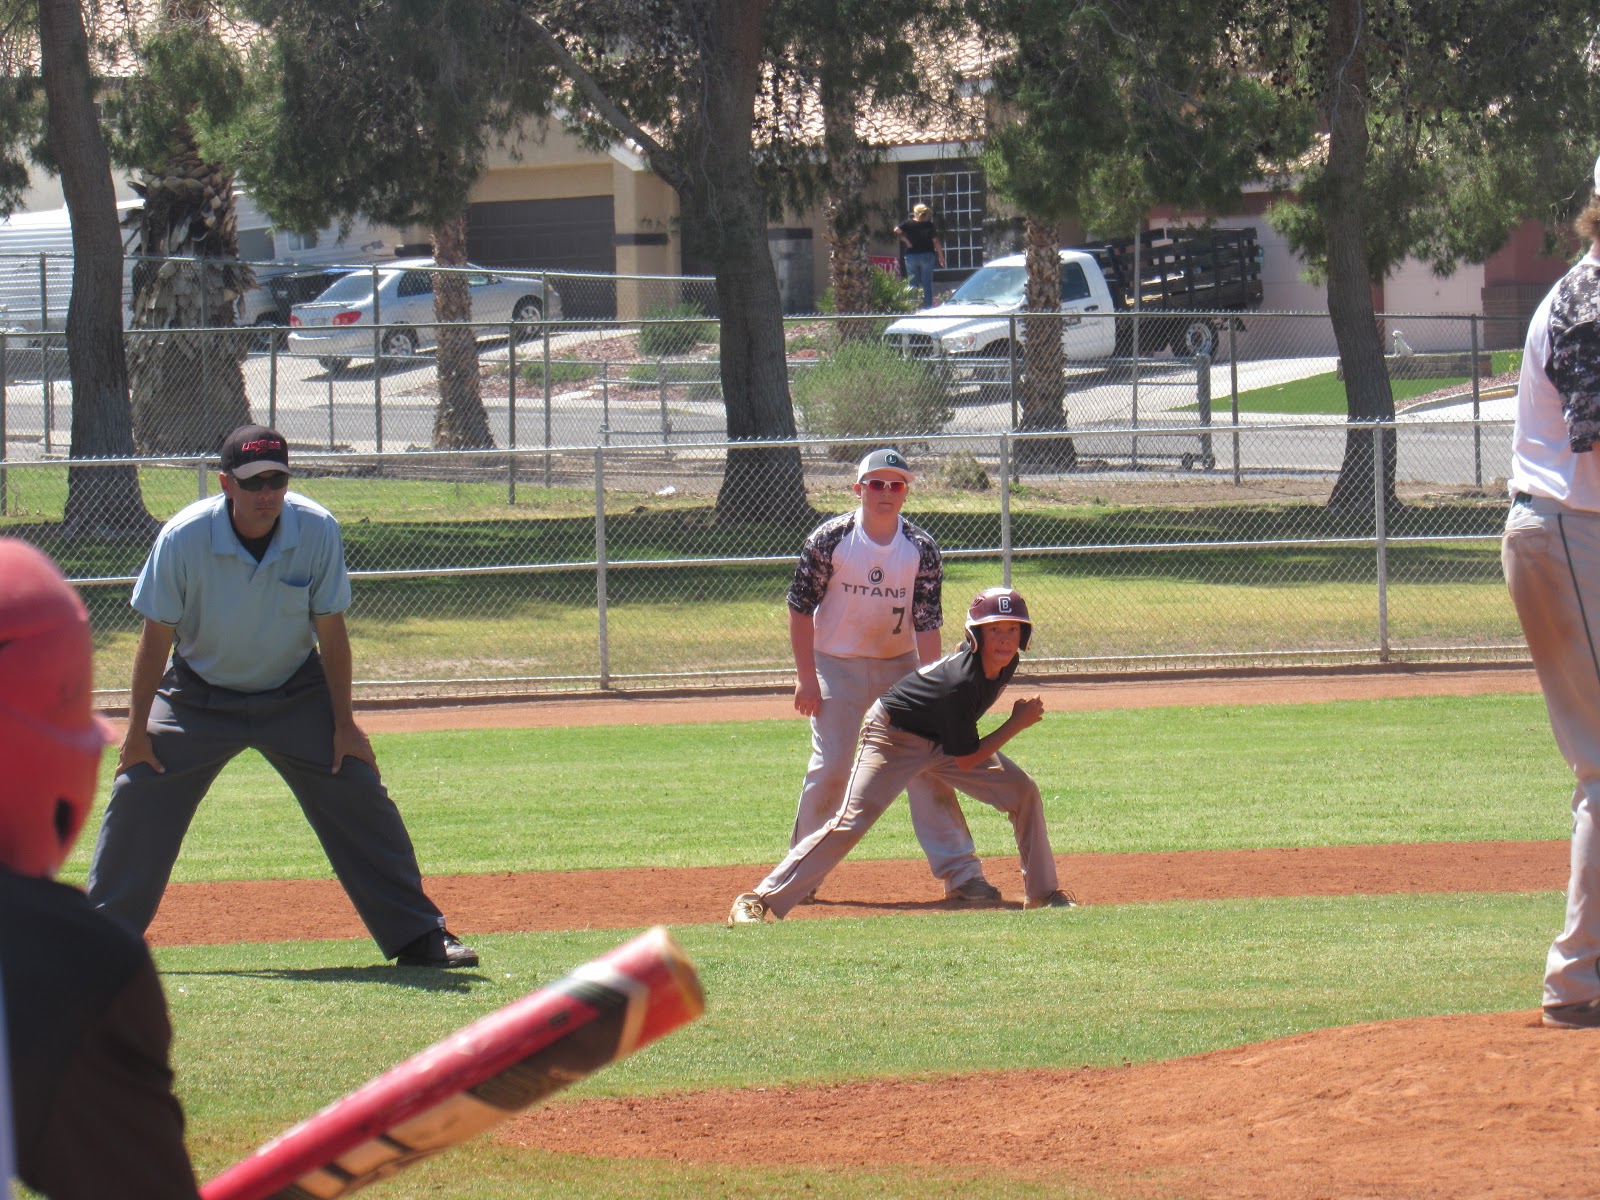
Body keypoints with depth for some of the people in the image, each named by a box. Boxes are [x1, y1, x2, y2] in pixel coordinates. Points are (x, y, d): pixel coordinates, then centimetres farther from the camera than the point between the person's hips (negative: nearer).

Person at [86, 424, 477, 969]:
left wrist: (344, 723, -7)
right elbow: (156, 636, -14)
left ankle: (419, 935, 3)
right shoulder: (183, 538, -23)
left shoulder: (318, 531, -19)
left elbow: (330, 631, -10)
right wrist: (137, 729, -11)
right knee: (138, 794, -8)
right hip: (199, 695, -1)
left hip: (296, 693, 1)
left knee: (358, 797, -6)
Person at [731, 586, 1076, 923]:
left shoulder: (1006, 663, -13)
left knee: (1023, 791, -1)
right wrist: (1018, 723, -23)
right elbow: (966, 759, -27)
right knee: (850, 823, -19)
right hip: (893, 737, -8)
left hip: (941, 739, 8)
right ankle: (757, 900, -18)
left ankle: (1042, 892, 14)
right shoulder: (960, 682, -37)